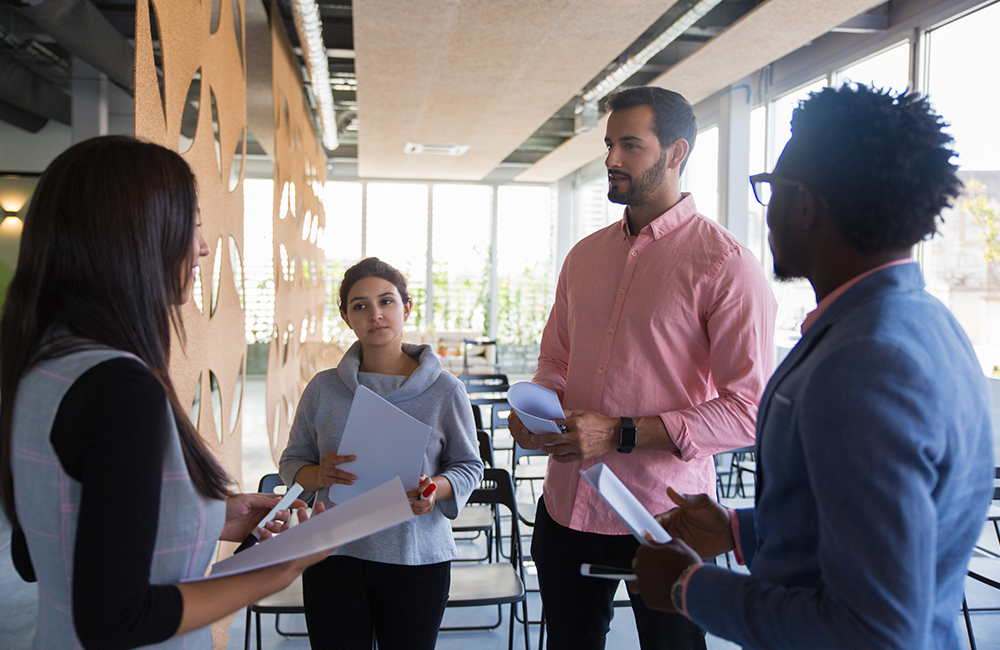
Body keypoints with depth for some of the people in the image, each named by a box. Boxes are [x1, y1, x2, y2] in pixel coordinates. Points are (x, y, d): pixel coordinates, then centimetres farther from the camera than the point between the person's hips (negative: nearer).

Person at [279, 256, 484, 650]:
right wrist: (318, 475, -13)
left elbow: (469, 466, 4)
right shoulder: (323, 388, 3)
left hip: (418, 559, -1)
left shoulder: (444, 389, -2)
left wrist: (436, 489, -17)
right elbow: (292, 462, 9)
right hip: (335, 557, 1)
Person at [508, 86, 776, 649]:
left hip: (662, 518, -5)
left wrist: (622, 434, -21)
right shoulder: (585, 256, 10)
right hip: (566, 504, 6)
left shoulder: (726, 263, -11)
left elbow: (749, 410, -16)